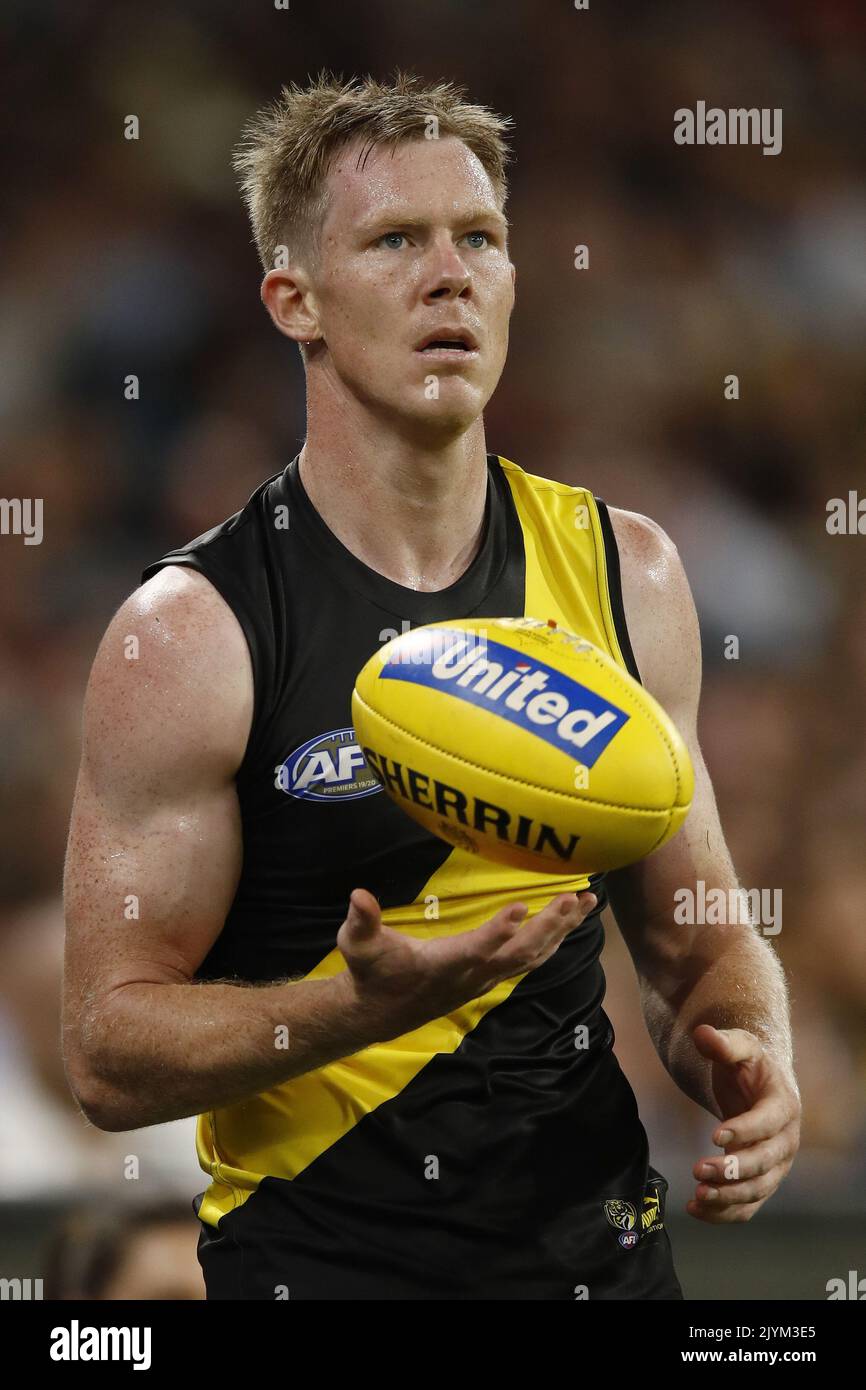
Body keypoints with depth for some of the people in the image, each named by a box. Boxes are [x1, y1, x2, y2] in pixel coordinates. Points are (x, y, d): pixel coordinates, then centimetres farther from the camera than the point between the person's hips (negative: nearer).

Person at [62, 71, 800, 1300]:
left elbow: (695, 935, 10)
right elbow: (109, 1055, -15)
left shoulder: (623, 573, 1)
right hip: (323, 1260, -4)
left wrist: (747, 1060, -10)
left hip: (600, 1244, 5)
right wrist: (362, 1005, -29)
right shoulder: (194, 633, -13)